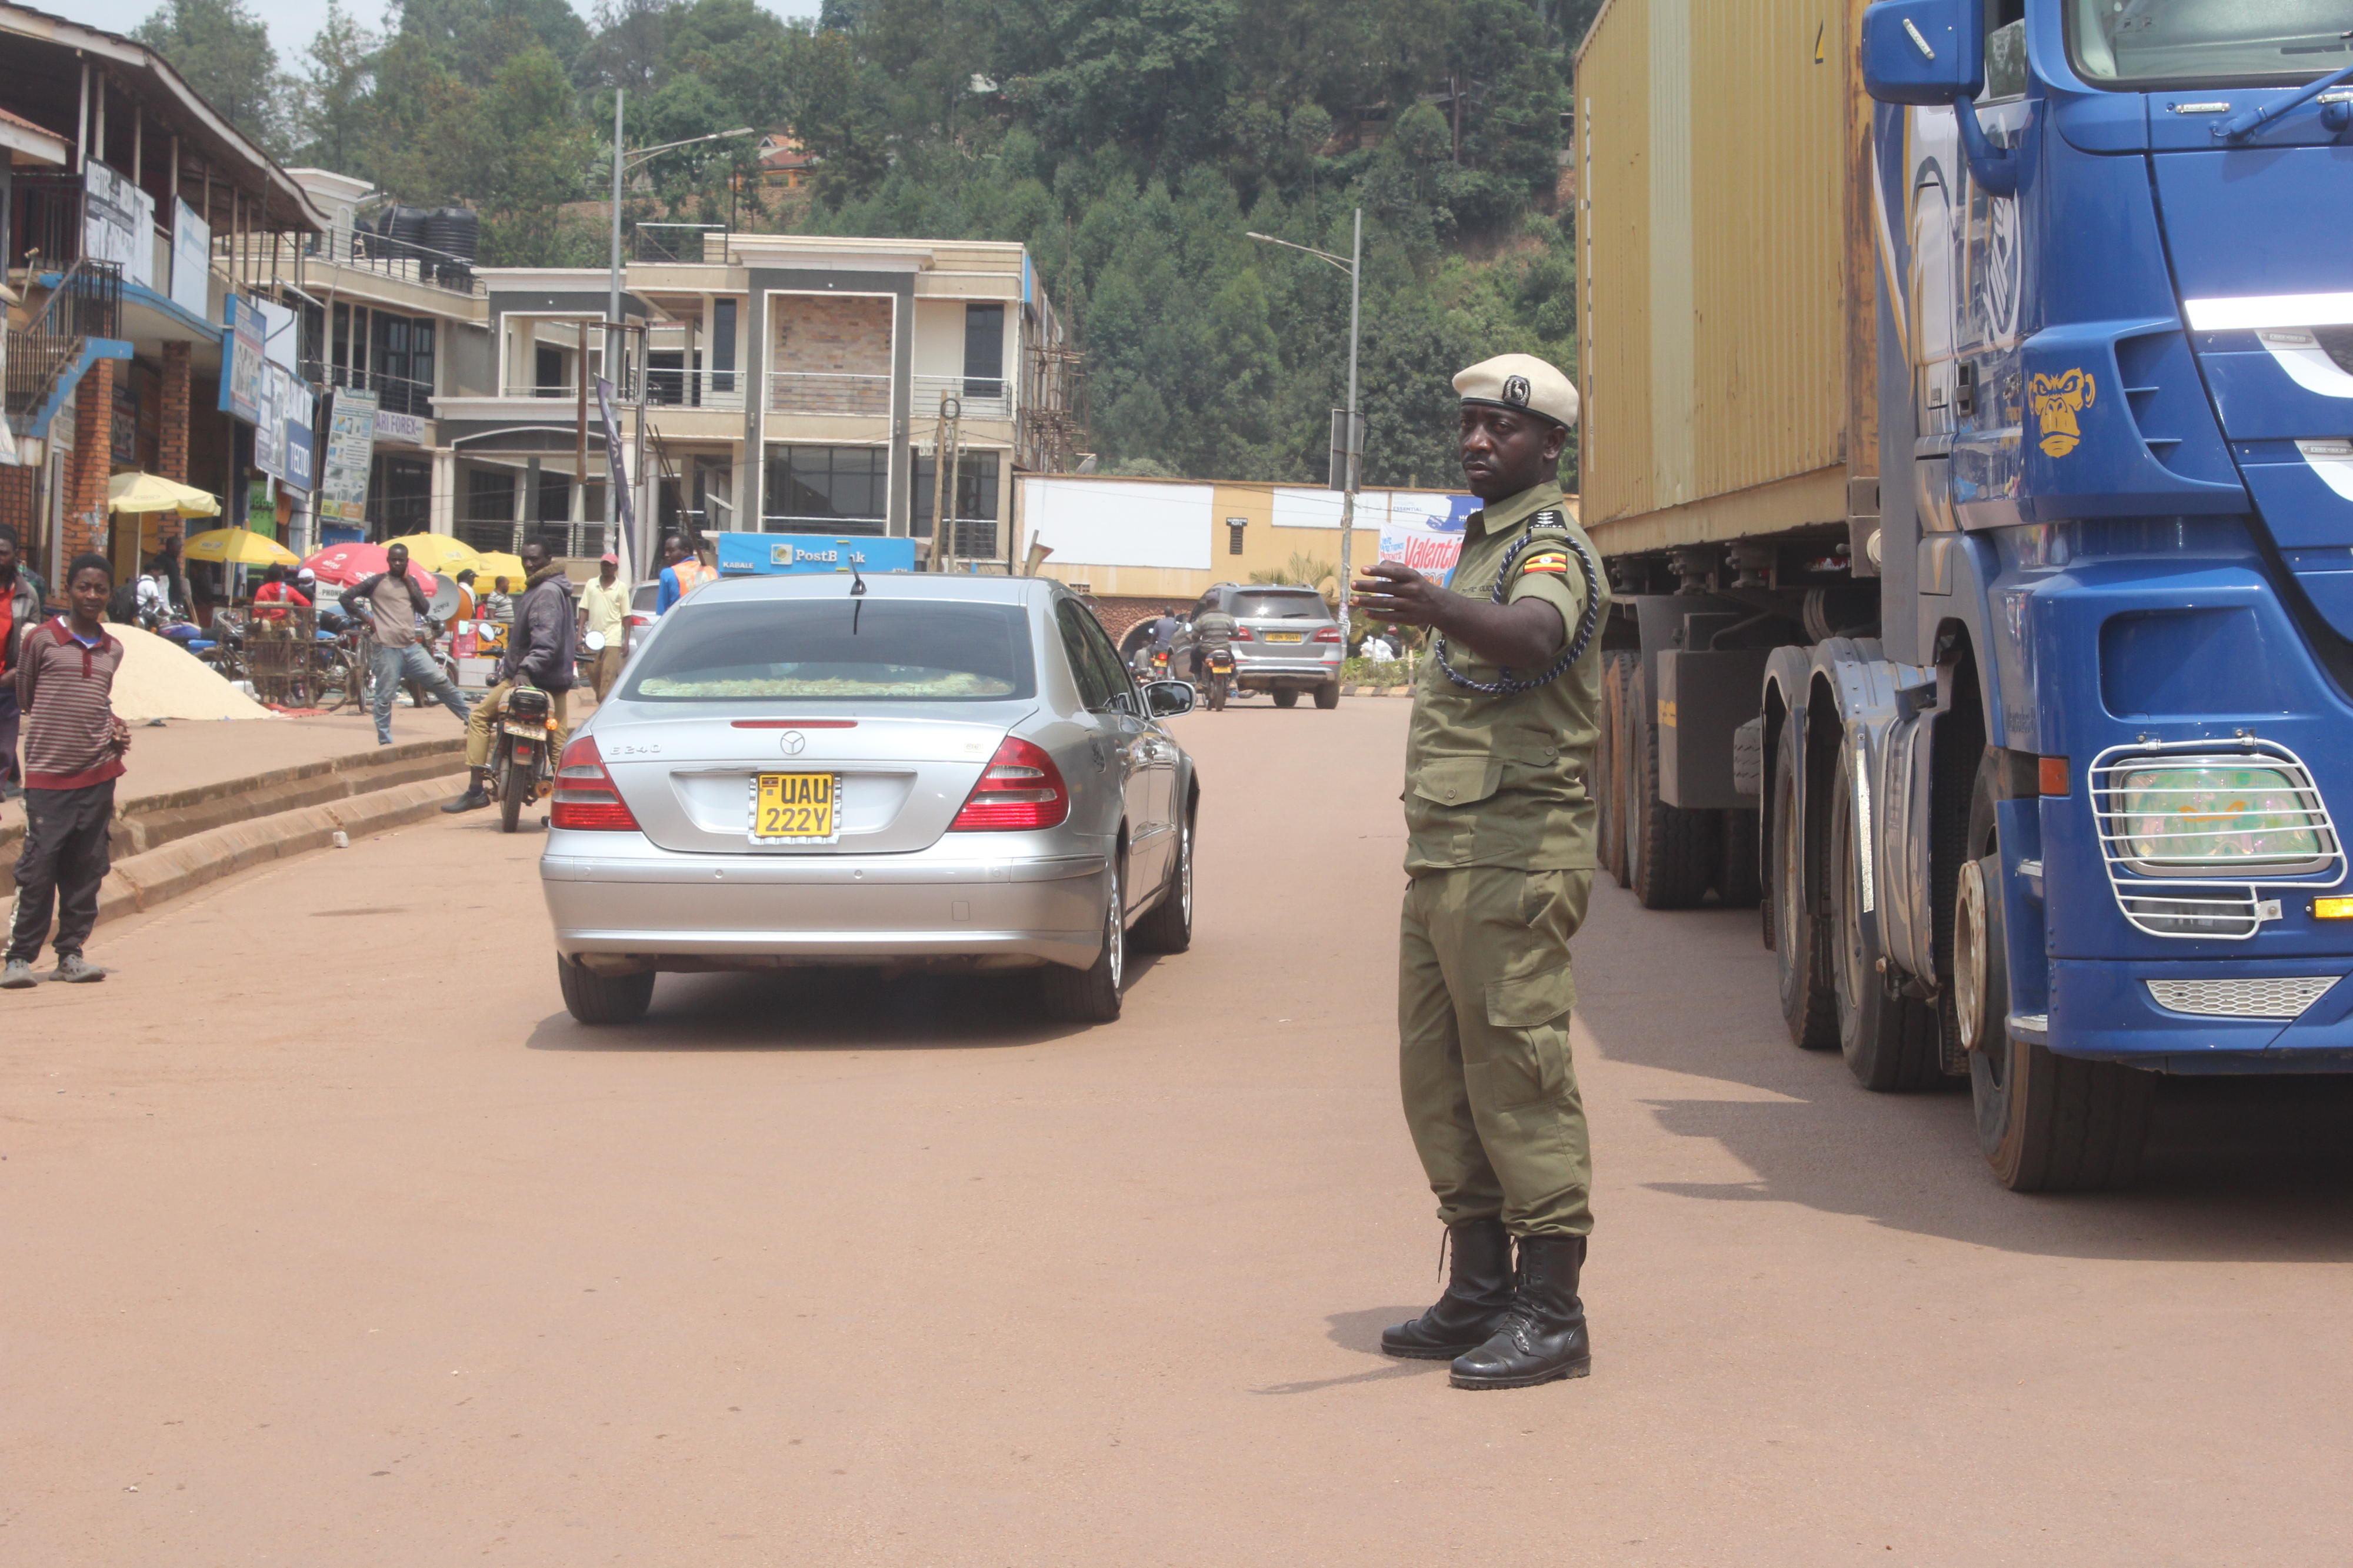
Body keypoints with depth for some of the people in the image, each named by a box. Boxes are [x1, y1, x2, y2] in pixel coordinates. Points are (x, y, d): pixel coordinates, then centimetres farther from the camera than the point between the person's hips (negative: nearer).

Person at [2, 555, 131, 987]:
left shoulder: (113, 649, 11)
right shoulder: (43, 639, -3)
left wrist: (114, 728, 8)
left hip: (98, 773, 4)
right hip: (48, 773, -4)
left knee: (87, 870, 6)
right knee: (38, 868, -6)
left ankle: (71, 954, 14)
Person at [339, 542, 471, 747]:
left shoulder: (411, 582, 17)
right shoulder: (377, 582, 2)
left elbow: (424, 608, 5)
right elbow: (346, 598, -1)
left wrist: (408, 581, 3)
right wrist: (366, 619, -5)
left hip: (412, 647, 4)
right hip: (386, 648, -4)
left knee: (441, 682, 0)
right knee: (385, 697, -1)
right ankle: (385, 742, 6)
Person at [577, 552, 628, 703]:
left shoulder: (621, 588, 3)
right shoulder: (591, 585, 9)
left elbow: (626, 616, 3)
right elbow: (584, 610, 10)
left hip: (612, 639, -3)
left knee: (608, 676, -10)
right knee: (593, 674, 7)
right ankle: (601, 698, 26)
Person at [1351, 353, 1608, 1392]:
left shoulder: (1550, 548, -10)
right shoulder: (1481, 546, 22)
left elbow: (1532, 638, -33)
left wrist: (1435, 609, -52)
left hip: (1514, 856, -10)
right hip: (1444, 855, 10)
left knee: (1516, 1076, -9)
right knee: (1437, 1075, 11)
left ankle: (1550, 1314, -5)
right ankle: (1481, 1290, 19)